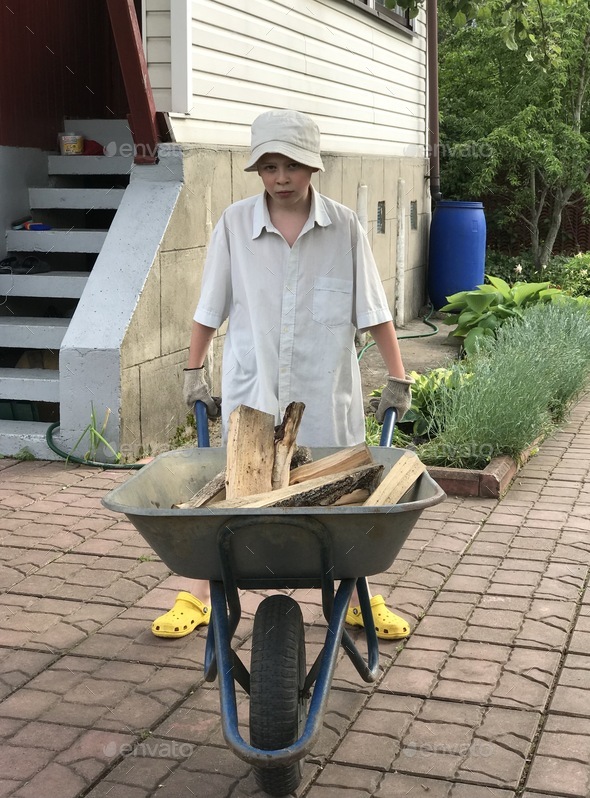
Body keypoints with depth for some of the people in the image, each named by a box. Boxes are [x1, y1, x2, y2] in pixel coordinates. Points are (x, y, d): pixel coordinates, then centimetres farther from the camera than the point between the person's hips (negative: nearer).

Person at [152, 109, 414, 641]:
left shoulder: (344, 228, -4)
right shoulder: (235, 224, -4)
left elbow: (374, 310, 0)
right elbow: (211, 308, 5)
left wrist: (398, 379, -1)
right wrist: (195, 372, 8)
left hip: (326, 397, 0)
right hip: (251, 393, 0)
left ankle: (361, 600, 29)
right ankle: (198, 598, 22)